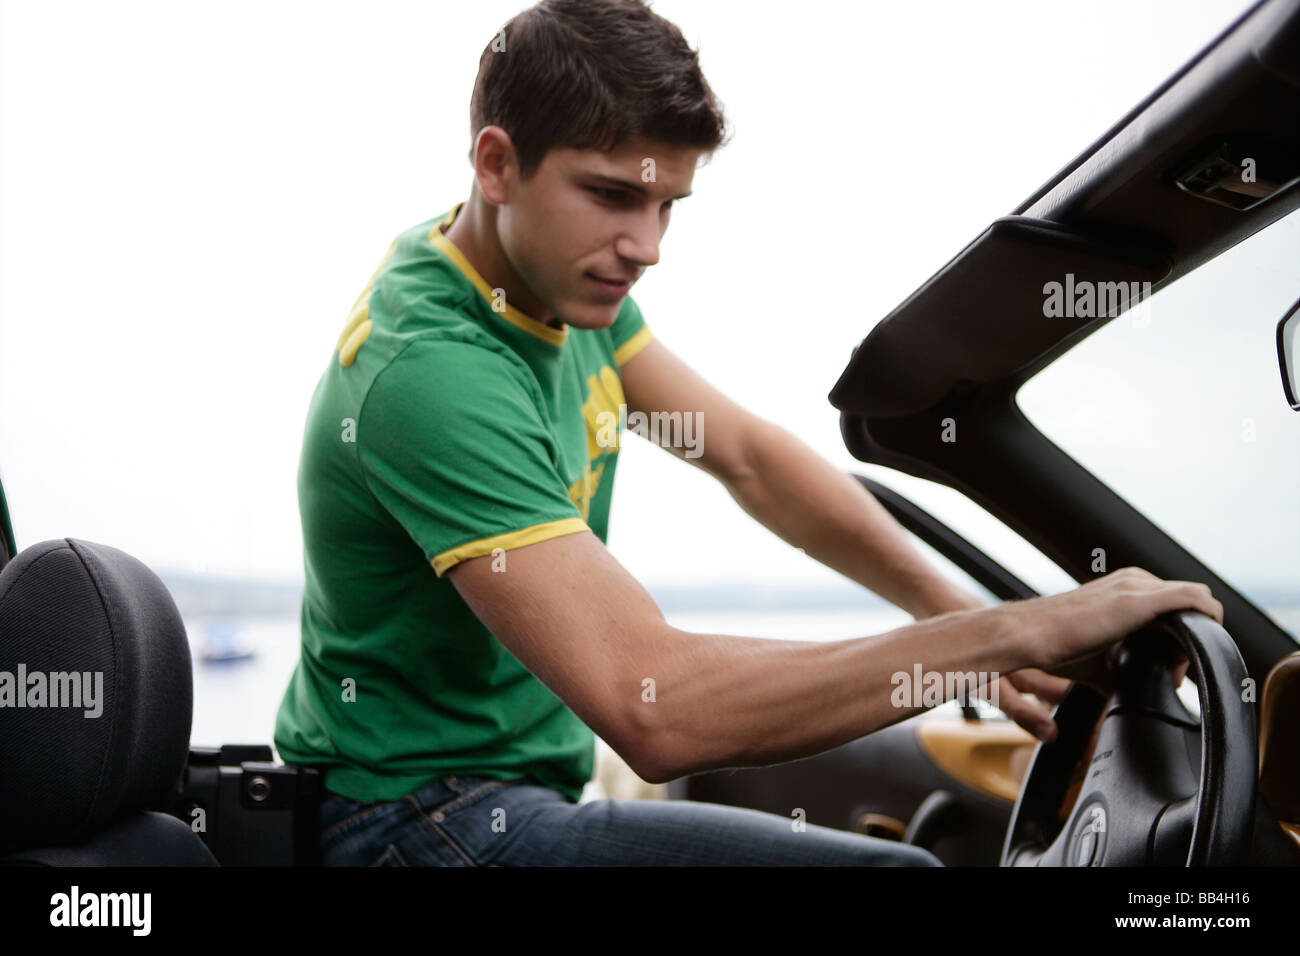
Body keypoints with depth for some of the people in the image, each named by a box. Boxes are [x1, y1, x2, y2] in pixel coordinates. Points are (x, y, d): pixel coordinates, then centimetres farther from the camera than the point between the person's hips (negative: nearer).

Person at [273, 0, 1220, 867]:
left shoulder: (564, 276, 2)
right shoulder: (436, 372, -27)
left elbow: (748, 455, 8)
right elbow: (656, 713, -35)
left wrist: (957, 608, -5)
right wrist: (1008, 633, -31)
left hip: (511, 788, 9)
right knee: (892, 866, -23)